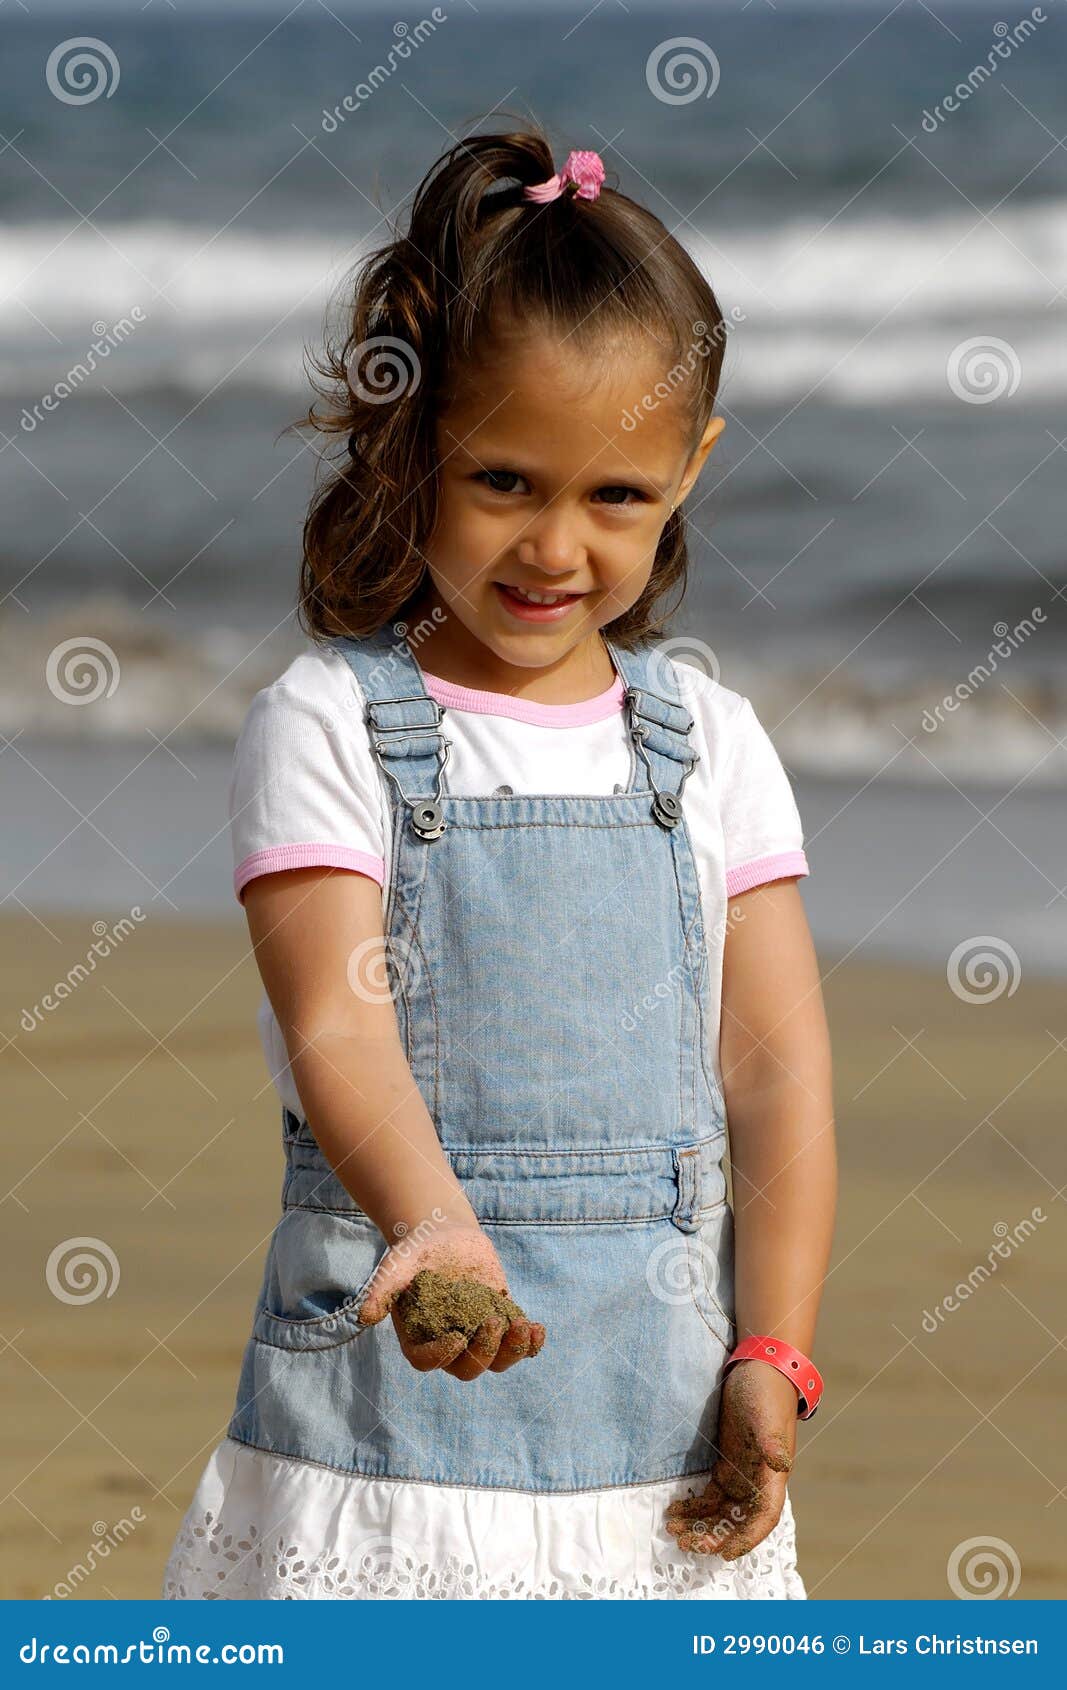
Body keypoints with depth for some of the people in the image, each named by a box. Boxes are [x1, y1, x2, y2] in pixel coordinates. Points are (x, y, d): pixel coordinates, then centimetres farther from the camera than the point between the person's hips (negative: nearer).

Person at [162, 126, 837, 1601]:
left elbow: (776, 1068, 5)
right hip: (390, 1394, -3)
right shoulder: (328, 727, -3)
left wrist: (774, 1353, -7)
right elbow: (338, 1026, -16)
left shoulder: (709, 741, 8)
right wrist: (433, 1227, -35)